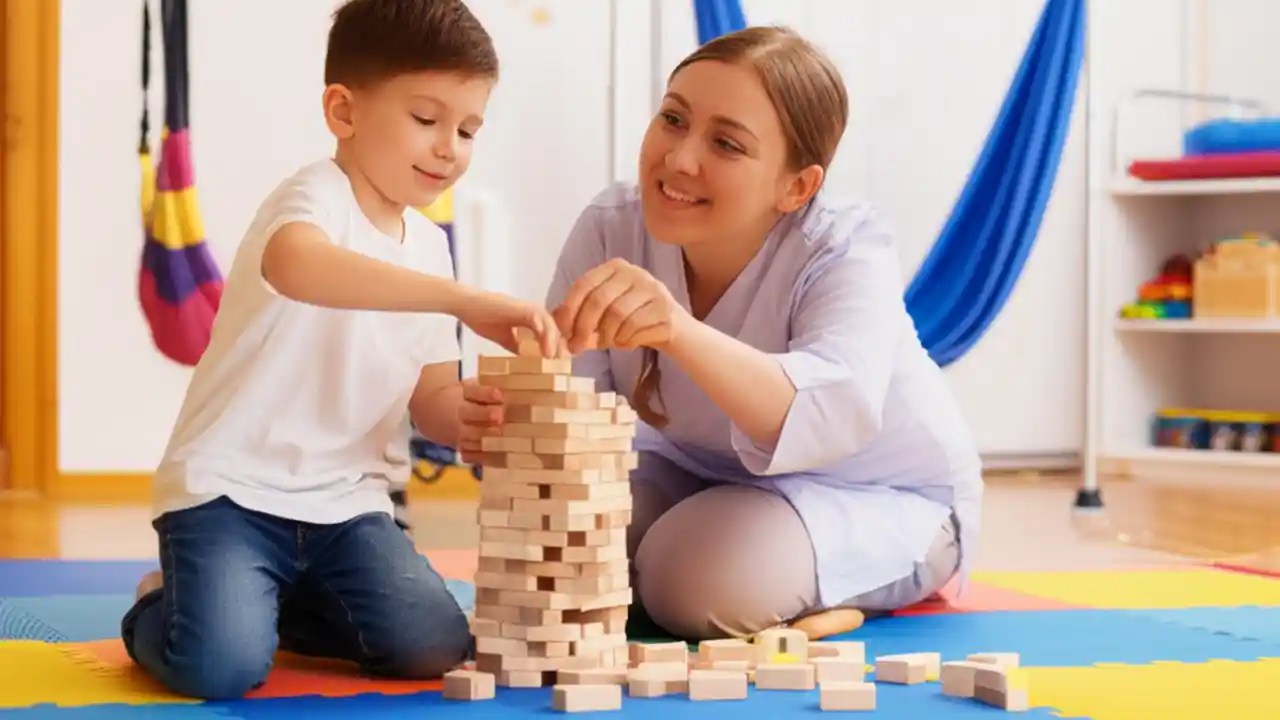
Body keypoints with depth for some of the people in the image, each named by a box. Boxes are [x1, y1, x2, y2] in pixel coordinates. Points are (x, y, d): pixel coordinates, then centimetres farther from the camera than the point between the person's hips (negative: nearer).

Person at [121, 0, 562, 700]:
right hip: (231, 486, -6)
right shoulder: (315, 196, -14)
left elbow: (432, 398, 13)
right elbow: (294, 264, -41)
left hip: (347, 500, 7)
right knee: (223, 667, -25)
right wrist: (466, 299, -47)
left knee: (435, 649, -12)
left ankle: (287, 604, 16)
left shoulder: (428, 245, 10)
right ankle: (160, 610, 12)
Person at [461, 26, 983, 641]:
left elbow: (830, 416, -51)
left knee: (704, 577, -31)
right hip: (707, 475, 6)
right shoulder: (609, 230, -19)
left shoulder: (846, 254, -30)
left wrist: (681, 331, -69)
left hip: (883, 497, -5)